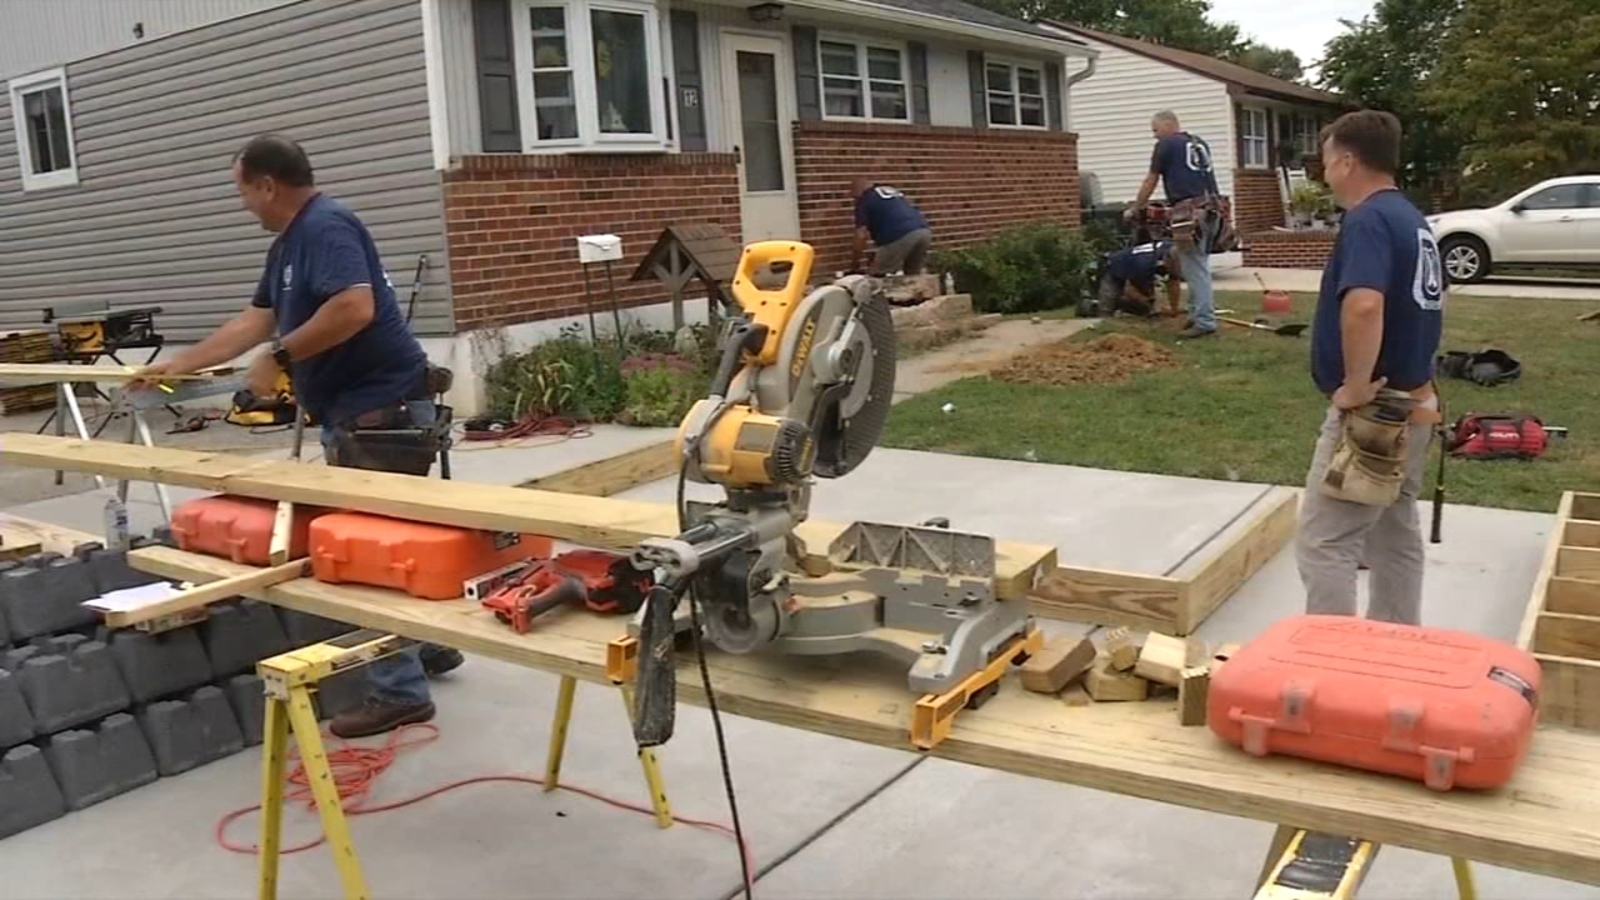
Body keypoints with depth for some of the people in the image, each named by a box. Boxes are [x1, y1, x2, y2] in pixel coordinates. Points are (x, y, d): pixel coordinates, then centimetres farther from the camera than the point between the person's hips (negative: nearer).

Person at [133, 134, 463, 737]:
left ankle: (399, 693, 4)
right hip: (361, 410, 11)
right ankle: (431, 646, 33)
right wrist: (178, 365, 27)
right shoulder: (289, 242, 17)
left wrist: (281, 358, -19)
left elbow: (355, 307, -29)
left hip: (379, 408, -11)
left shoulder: (326, 227, -15)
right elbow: (255, 322, 24)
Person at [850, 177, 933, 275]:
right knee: (914, 275, 22)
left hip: (900, 236, -7)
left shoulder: (864, 200, 12)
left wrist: (856, 261, 16)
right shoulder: (892, 191, 33)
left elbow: (861, 235, 4)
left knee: (878, 277, 7)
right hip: (924, 231, 7)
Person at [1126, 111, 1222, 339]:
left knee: (1196, 269, -7)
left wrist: (1134, 210, 21)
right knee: (1198, 266, 14)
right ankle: (1197, 314, 18)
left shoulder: (1166, 145, 3)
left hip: (1190, 211, -8)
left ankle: (1205, 322, -8)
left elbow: (1150, 183, 8)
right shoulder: (1200, 143, 23)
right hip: (1210, 208, 8)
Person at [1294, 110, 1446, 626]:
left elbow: (1364, 306, -35)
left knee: (1324, 545, -5)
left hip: (1372, 414, -10)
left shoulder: (1368, 220, -19)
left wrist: (1356, 387, -26)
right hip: (1411, 406, 10)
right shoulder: (1414, 220, 13)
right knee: (1396, 534, 18)